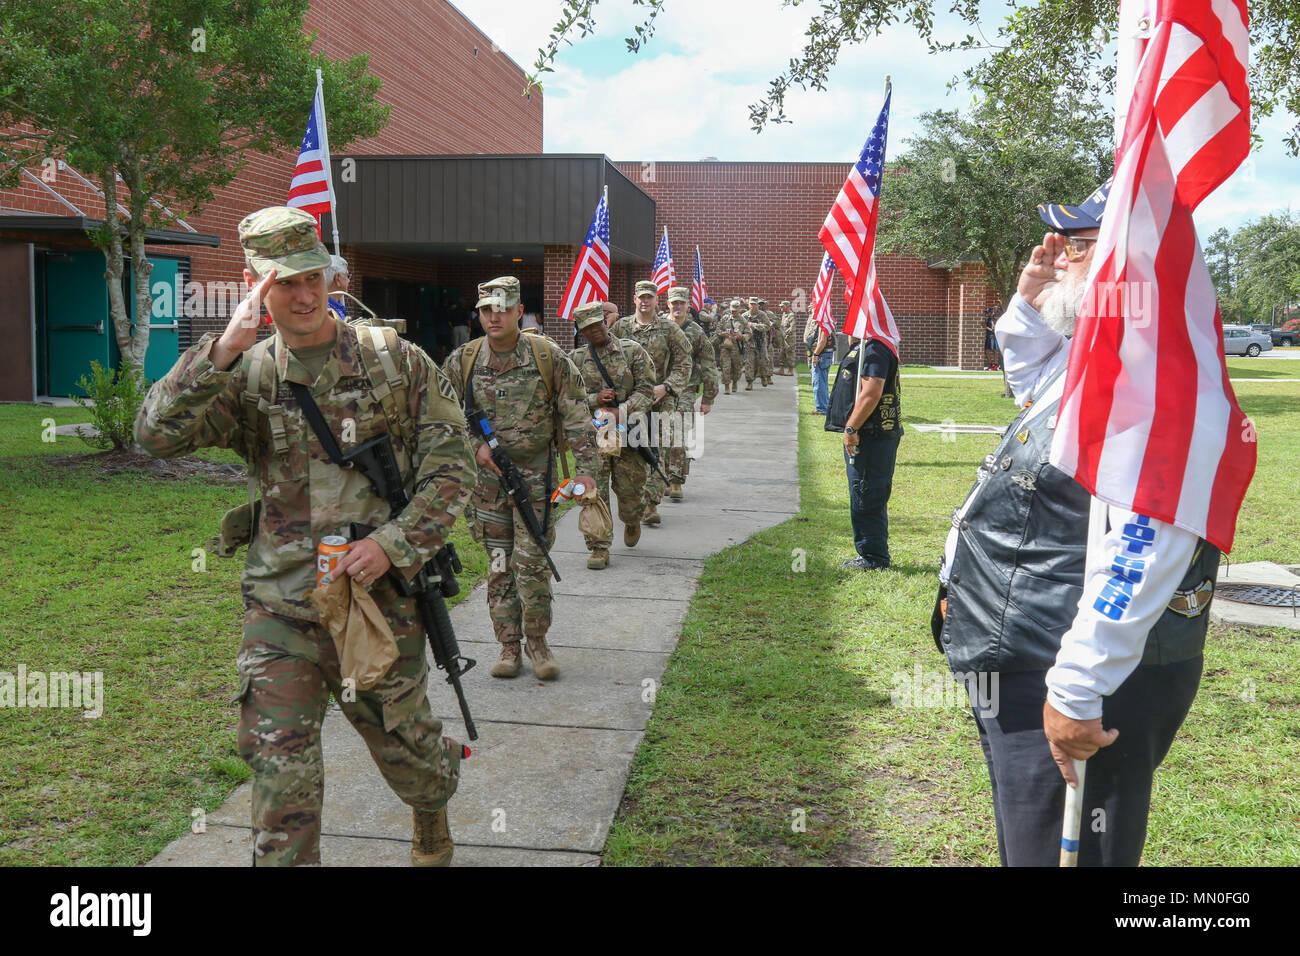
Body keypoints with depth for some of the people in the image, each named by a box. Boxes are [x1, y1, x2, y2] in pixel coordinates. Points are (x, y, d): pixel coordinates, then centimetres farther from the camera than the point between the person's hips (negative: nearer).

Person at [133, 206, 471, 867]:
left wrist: (393, 543, -15)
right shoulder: (246, 376, 2)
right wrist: (221, 352, -22)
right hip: (279, 608, 1)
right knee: (280, 771, -1)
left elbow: (451, 464, -3)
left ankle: (432, 818, 50)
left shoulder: (397, 362, -2)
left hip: (379, 597, 0)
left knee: (404, 741, 17)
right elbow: (157, 434, -11)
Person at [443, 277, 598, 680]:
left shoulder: (549, 357, -5)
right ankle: (508, 646, 17)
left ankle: (537, 641, 13)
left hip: (535, 471, -2)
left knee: (531, 560, -5)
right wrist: (475, 445, -4)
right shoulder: (461, 362, 0)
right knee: (499, 564, 6)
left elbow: (577, 416, -3)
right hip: (486, 474, 2)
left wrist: (586, 467, -8)